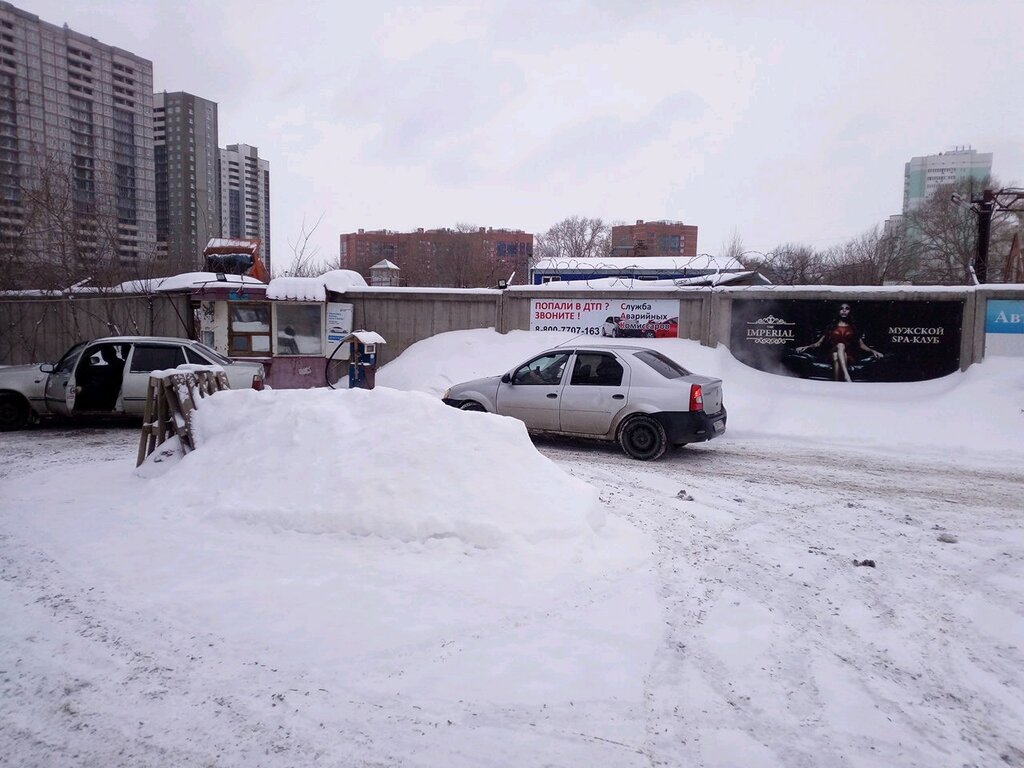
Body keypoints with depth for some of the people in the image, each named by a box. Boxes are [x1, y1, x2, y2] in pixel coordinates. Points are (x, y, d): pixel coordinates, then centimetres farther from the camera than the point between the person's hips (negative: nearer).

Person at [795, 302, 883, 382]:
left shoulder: (853, 327, 19)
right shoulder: (832, 326, 18)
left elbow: (861, 345, 15)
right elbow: (819, 343, 13)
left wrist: (872, 351, -4)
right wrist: (807, 347, -5)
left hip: (849, 355, 0)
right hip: (833, 354, 0)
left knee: (837, 358, -36)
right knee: (840, 345, -35)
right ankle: (847, 376, -53)